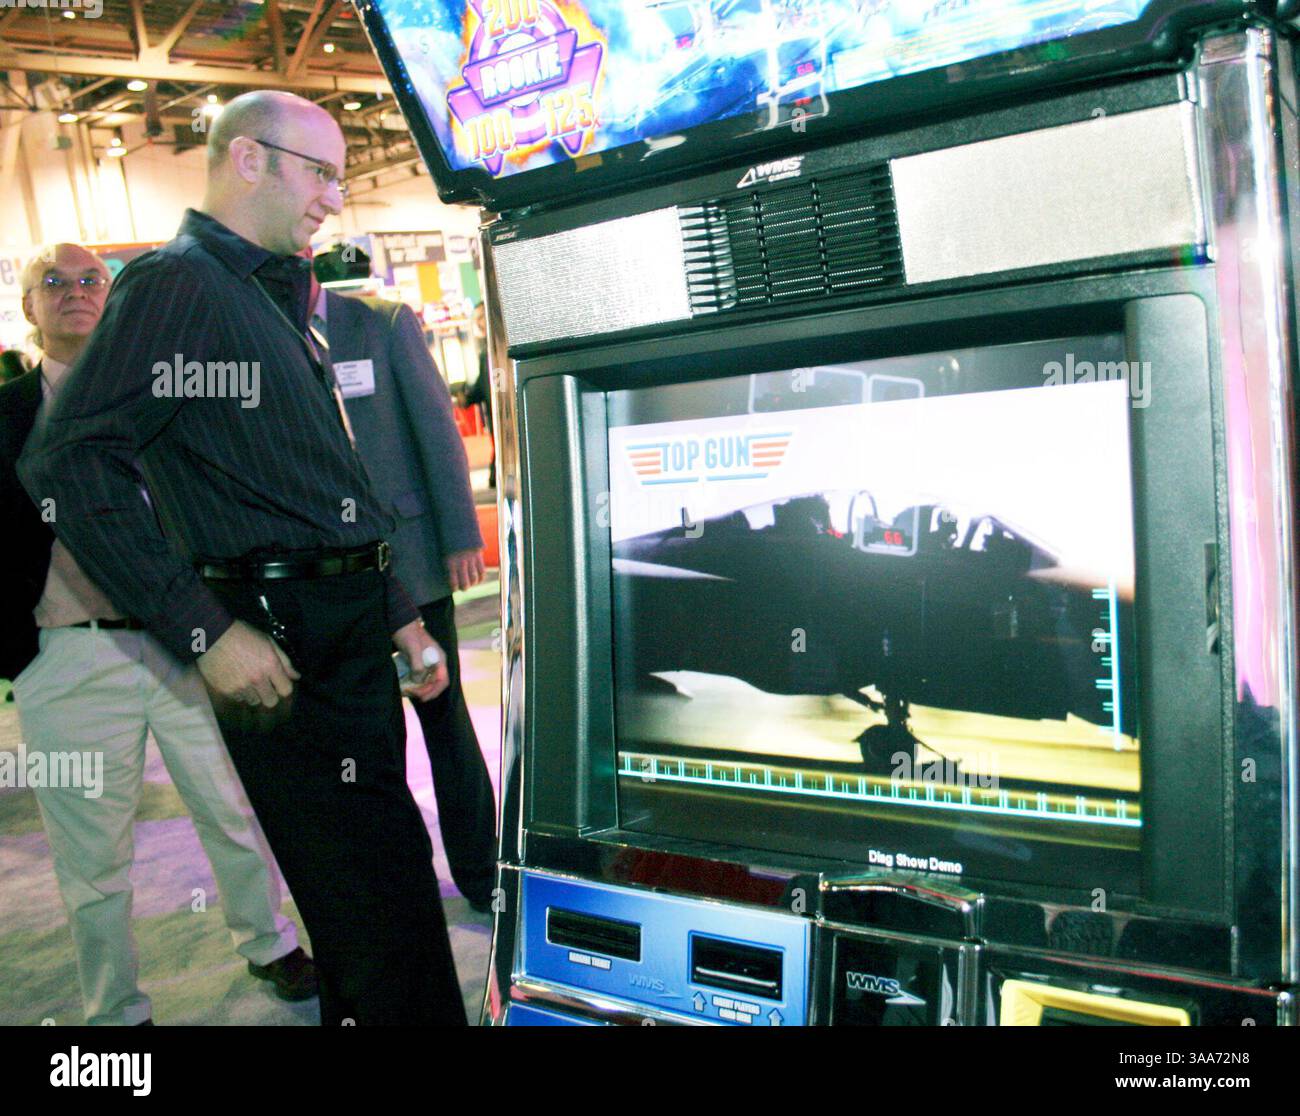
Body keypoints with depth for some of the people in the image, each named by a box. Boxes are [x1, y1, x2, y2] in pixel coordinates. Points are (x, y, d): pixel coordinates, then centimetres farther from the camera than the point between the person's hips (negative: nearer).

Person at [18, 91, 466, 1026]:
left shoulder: (280, 301, 20)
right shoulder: (173, 284, -7)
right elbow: (68, 465, -17)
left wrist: (397, 611, 21)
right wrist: (204, 633, -20)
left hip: (353, 631, 8)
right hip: (279, 641, -8)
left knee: (383, 881, 14)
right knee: (378, 909, -3)